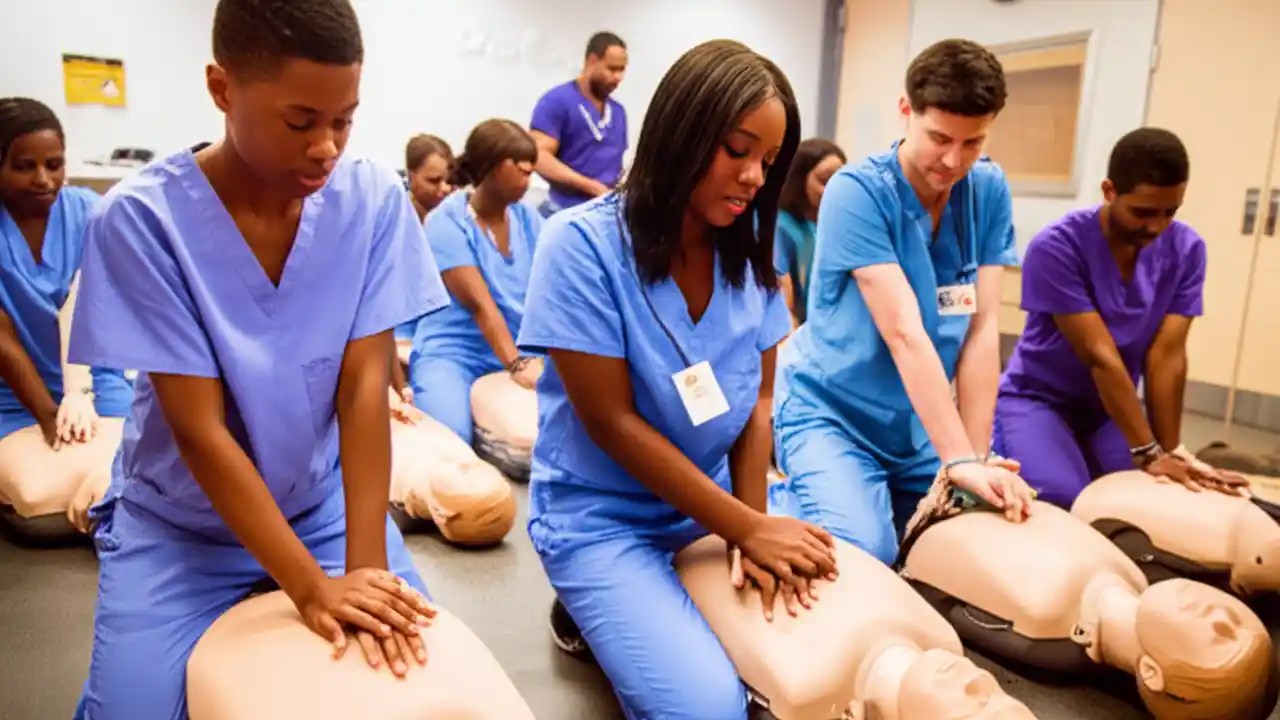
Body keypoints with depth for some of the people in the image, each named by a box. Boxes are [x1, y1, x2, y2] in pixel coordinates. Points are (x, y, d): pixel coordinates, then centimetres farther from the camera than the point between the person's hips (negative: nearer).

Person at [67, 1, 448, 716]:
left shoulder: (375, 200, -14)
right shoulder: (141, 219, -21)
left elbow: (364, 388, -17)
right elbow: (199, 429, -22)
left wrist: (365, 564, -23)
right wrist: (311, 586, -27)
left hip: (324, 503, 2)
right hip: (181, 522, -1)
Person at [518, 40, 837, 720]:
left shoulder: (751, 253, -2)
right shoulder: (582, 243, -18)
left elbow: (758, 399, 2)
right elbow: (611, 421, -19)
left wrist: (755, 521, -13)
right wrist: (747, 529, -19)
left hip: (716, 502, 6)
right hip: (602, 517, -6)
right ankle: (600, 613, 9)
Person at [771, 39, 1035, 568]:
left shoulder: (989, 192, -3)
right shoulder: (857, 192, -19)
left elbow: (982, 329, -7)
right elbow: (904, 332, -26)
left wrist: (977, 456, -13)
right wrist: (960, 459, -29)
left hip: (921, 424, 7)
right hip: (831, 411, -6)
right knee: (864, 553, -26)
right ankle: (782, 499, 6)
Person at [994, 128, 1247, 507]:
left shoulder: (1186, 249, -9)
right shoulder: (1056, 247, -24)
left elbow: (1167, 355, -13)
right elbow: (1100, 356, -26)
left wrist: (1171, 450, -16)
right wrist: (1150, 453, -27)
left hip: (1113, 406, 5)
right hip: (1038, 398, -5)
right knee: (1063, 503, -25)